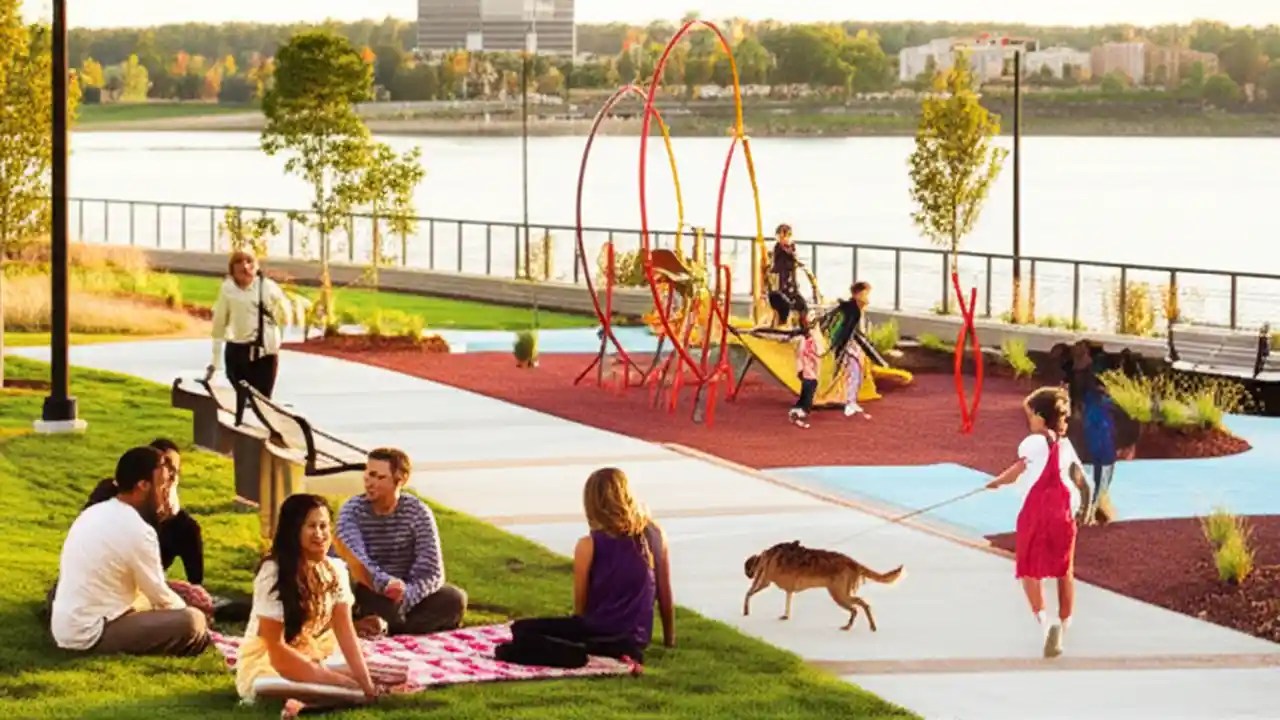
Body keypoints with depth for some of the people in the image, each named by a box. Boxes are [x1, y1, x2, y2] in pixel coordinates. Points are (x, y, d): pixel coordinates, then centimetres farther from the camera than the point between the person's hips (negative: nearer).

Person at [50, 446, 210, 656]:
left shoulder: (94, 513, 10)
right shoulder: (138, 530, -17)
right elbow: (160, 596, -6)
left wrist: (171, 590, 24)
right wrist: (186, 611, 13)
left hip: (65, 628, 9)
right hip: (91, 635, -9)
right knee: (193, 622, -16)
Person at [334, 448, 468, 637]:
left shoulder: (417, 512, -11)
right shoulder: (352, 510, -11)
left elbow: (431, 572, -20)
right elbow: (355, 560, -27)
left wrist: (392, 612, -34)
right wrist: (384, 583, -47)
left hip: (407, 590, 1)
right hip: (369, 594, -1)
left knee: (455, 600, -27)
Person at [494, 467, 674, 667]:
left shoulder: (589, 545, -9)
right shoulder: (655, 535, 2)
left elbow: (580, 605, 1)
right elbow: (666, 595, 8)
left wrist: (580, 629, 20)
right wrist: (669, 640, 20)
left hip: (601, 635, -6)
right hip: (637, 640, 6)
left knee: (522, 630, 4)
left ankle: (579, 654, -20)